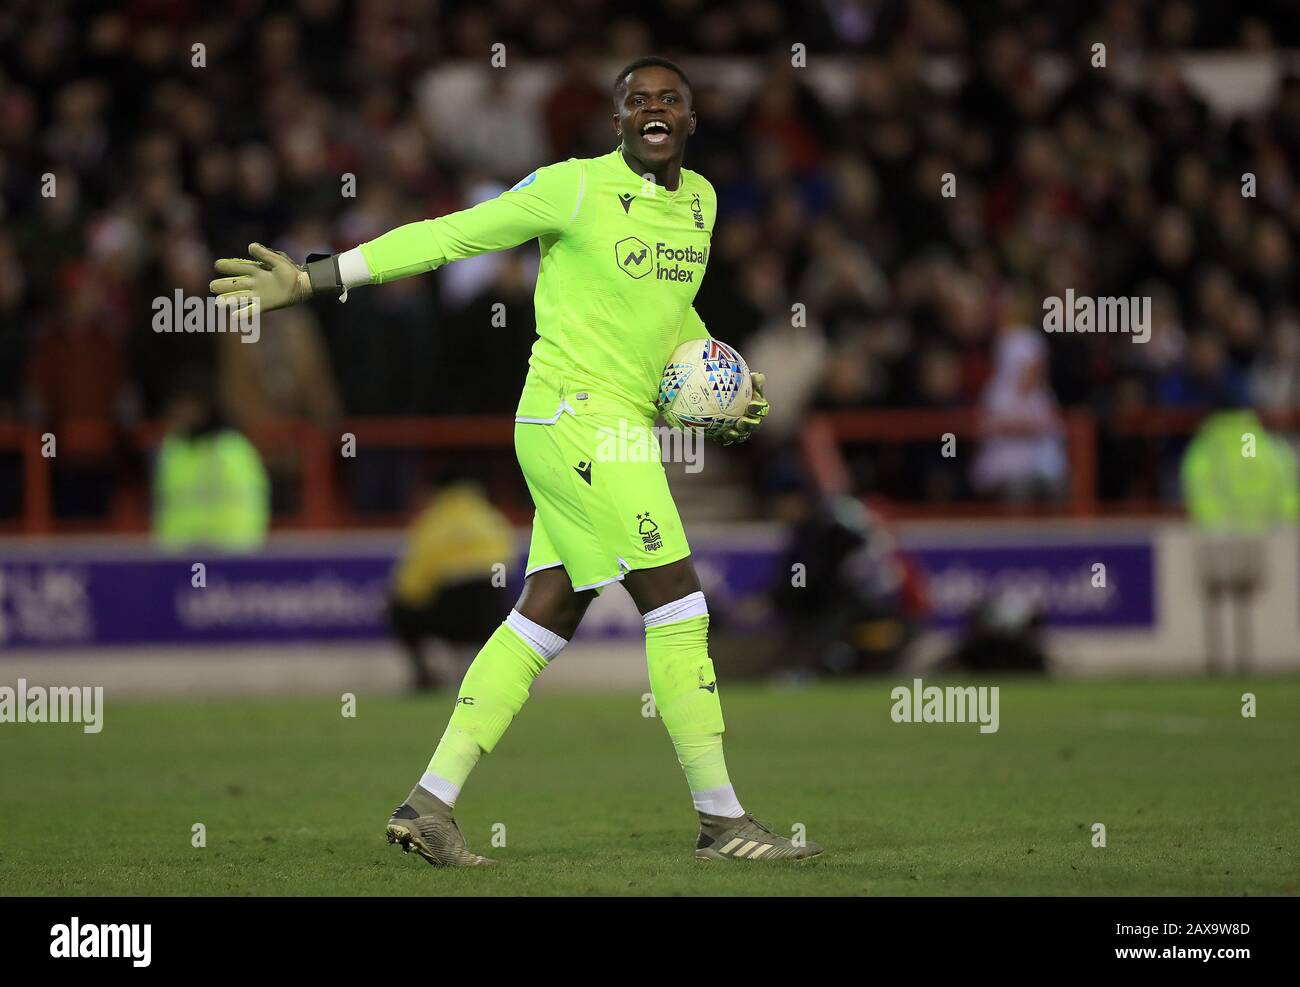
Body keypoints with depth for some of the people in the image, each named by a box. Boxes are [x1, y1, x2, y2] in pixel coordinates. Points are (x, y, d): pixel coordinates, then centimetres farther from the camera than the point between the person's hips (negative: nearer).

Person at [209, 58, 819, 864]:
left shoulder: (700, 201, 14)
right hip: (576, 412, -8)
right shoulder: (576, 188, -8)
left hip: (617, 432, 8)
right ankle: (722, 820, -4)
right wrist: (310, 281, -8)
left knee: (545, 619, 6)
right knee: (679, 606, -10)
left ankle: (430, 803, 7)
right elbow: (449, 237, -6)